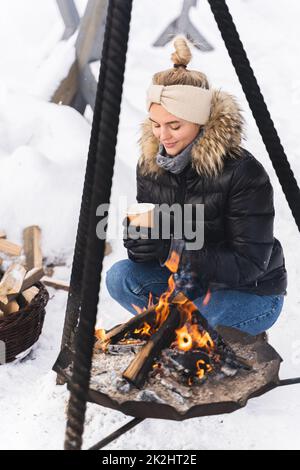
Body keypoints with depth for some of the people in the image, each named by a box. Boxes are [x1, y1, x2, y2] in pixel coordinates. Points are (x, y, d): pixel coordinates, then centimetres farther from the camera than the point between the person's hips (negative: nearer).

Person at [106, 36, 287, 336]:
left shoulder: (244, 173, -25)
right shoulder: (150, 163, -8)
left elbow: (250, 263, -24)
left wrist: (173, 249, -35)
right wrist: (140, 243, -26)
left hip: (253, 294, -5)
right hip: (186, 279, 5)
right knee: (120, 277, -17)